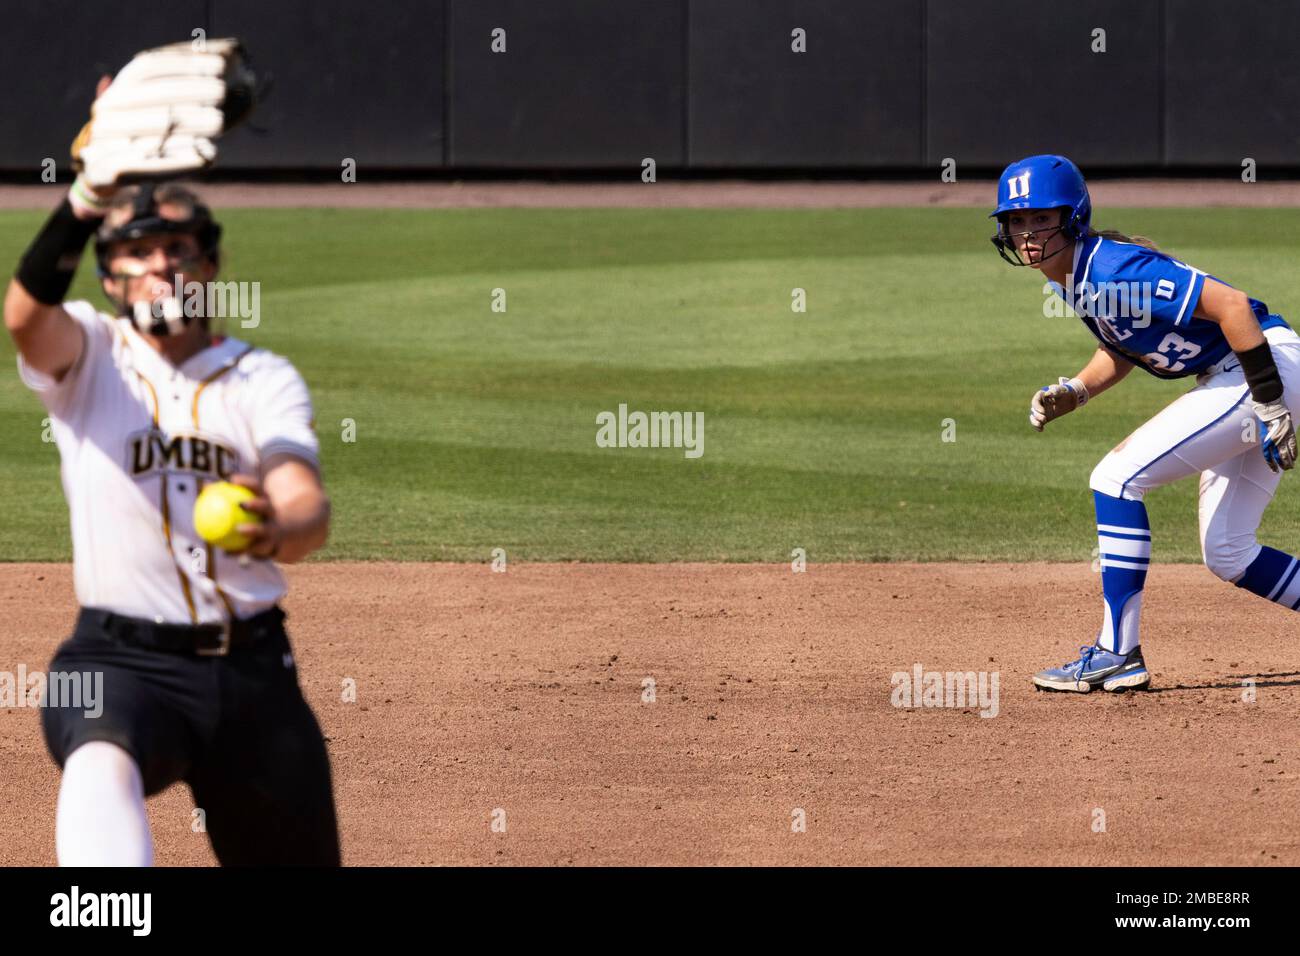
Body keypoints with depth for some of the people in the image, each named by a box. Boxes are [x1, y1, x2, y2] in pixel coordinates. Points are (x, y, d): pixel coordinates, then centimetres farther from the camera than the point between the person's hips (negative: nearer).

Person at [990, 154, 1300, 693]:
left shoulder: (1116, 269, -23)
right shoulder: (1070, 278, 6)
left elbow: (1231, 304, -28)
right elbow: (1122, 346, 24)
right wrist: (1074, 392, 5)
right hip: (1229, 384, 10)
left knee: (1117, 478, -15)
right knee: (1227, 557, 14)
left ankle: (1118, 654, -12)